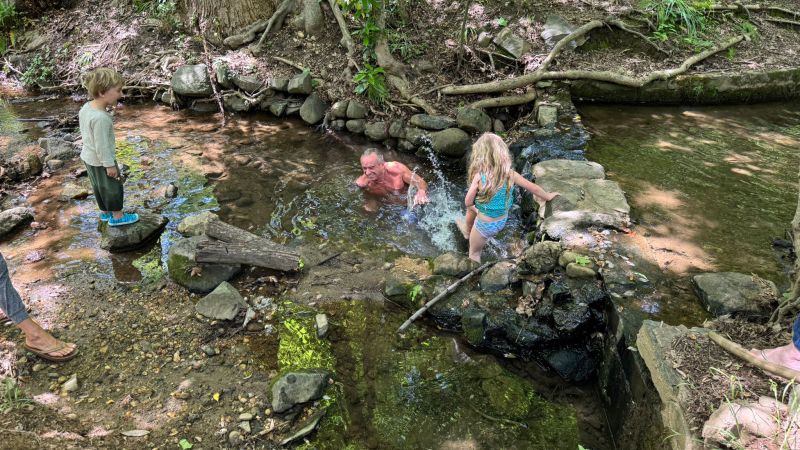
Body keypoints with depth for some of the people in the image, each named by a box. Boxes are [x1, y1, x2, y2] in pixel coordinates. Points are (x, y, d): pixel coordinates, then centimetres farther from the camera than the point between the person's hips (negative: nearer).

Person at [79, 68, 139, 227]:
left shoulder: (86, 108, -5)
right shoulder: (101, 118, -34)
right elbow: (102, 145, -29)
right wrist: (110, 165, -19)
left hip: (88, 157, 9)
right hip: (101, 161, -9)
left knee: (98, 186, 23)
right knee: (112, 187, 10)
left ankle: (105, 212, 41)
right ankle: (117, 216, 26)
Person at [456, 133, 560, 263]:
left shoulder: (479, 176, -29)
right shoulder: (509, 173, -16)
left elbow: (468, 202, -19)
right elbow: (533, 188, -4)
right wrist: (548, 197, 15)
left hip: (486, 225, -6)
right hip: (502, 221, 6)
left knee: (474, 253, 21)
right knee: (472, 209, 32)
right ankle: (467, 231, 59)